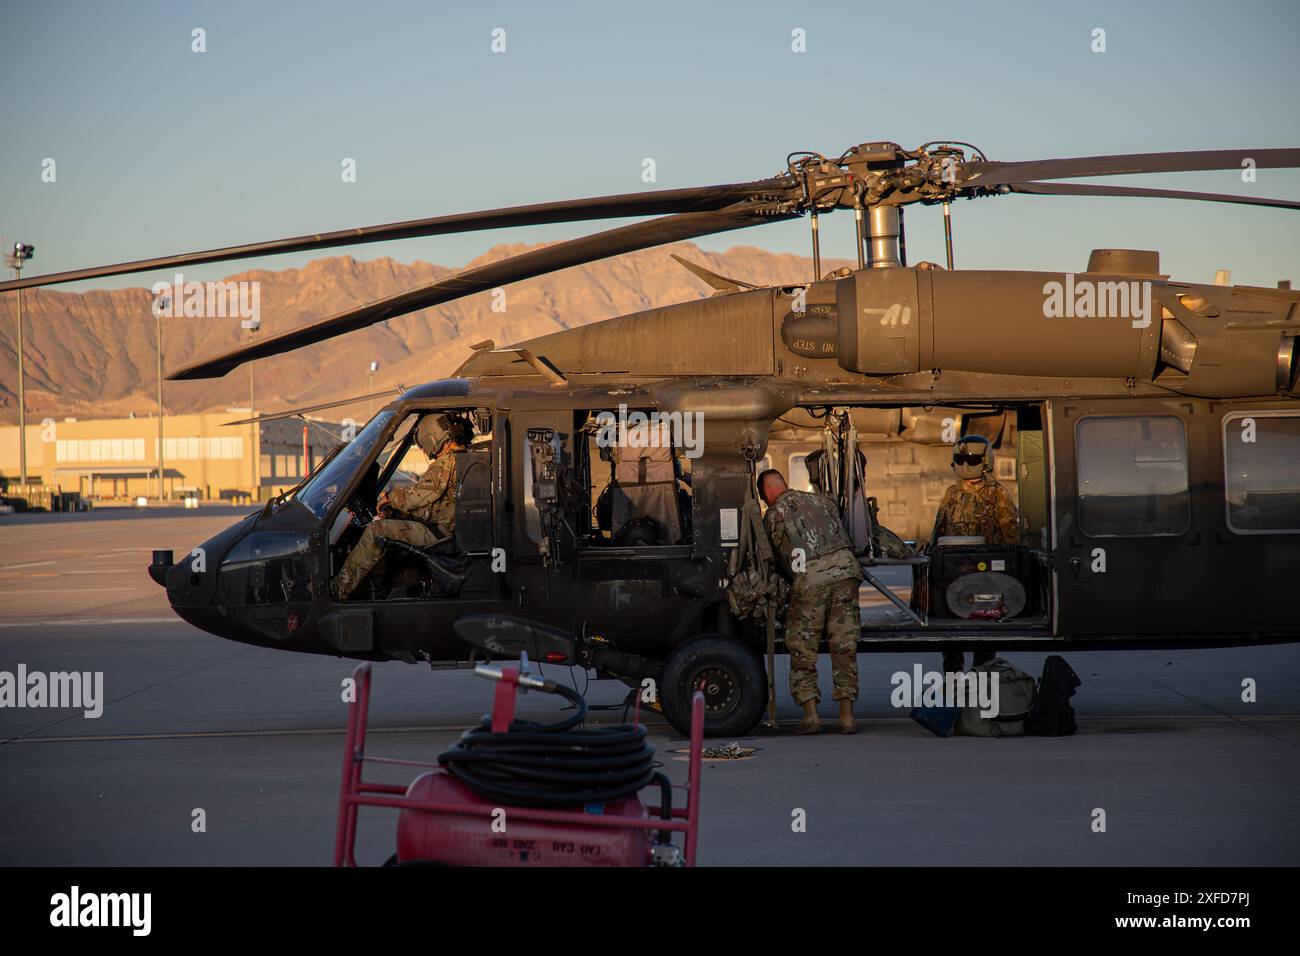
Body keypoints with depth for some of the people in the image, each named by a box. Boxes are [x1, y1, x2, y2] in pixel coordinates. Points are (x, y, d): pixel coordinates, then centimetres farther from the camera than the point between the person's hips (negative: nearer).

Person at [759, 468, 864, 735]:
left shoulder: (773, 516, 13)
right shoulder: (821, 500, 26)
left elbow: (780, 558, 16)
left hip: (810, 577, -4)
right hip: (845, 567, 4)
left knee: (802, 647, 8)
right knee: (844, 646, 7)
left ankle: (810, 713, 1)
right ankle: (847, 716, 6)